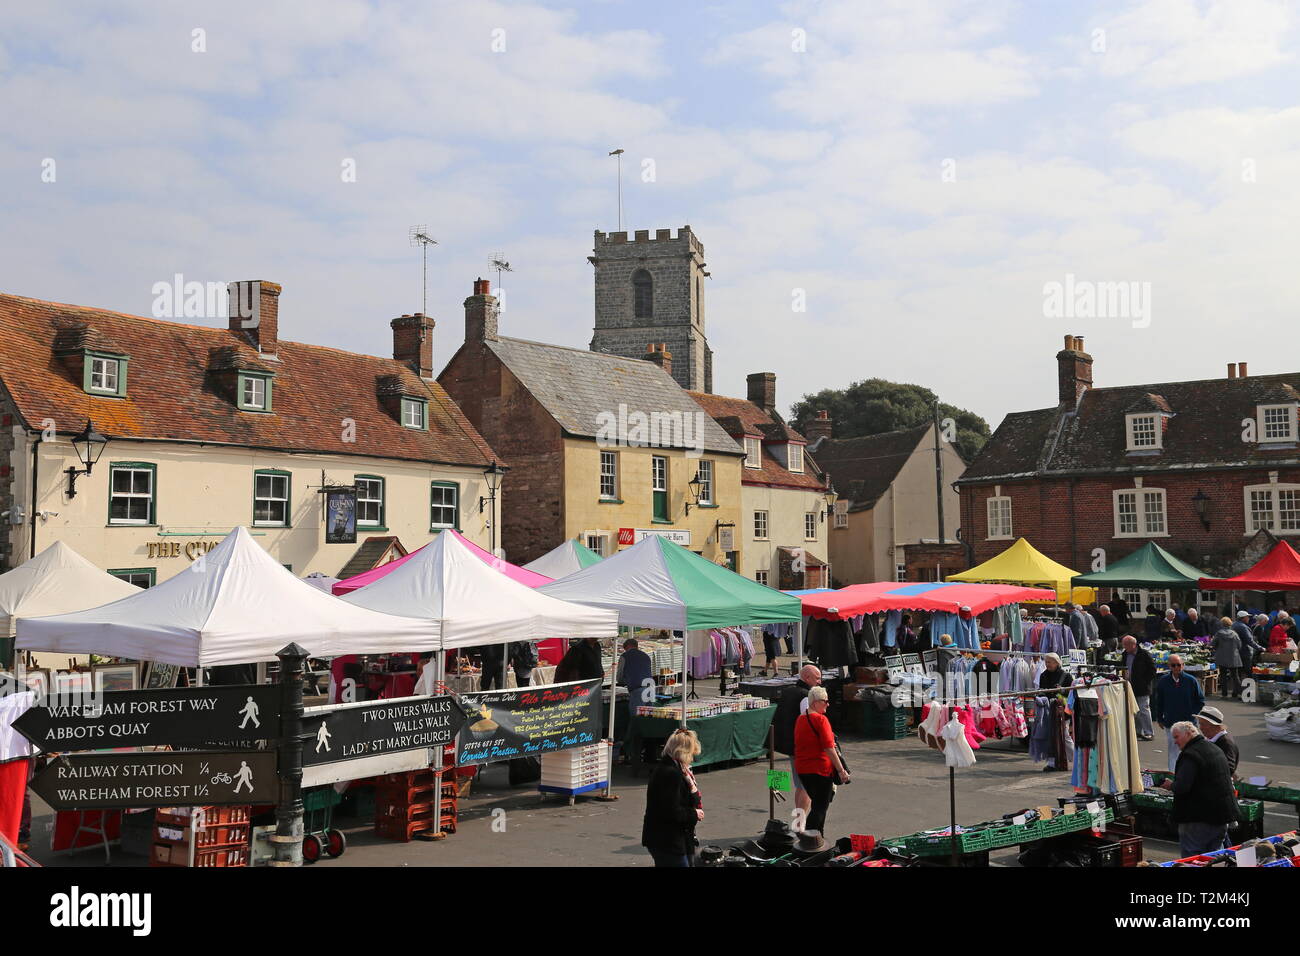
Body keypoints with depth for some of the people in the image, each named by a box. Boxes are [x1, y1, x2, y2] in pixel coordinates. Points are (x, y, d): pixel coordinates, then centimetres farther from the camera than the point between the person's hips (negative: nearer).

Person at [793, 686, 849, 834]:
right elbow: (829, 748, -19)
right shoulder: (820, 719, -15)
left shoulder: (800, 720, 10)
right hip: (820, 770, -8)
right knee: (821, 807, -1)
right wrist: (841, 770, -16)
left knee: (818, 805, 19)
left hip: (801, 769, 8)